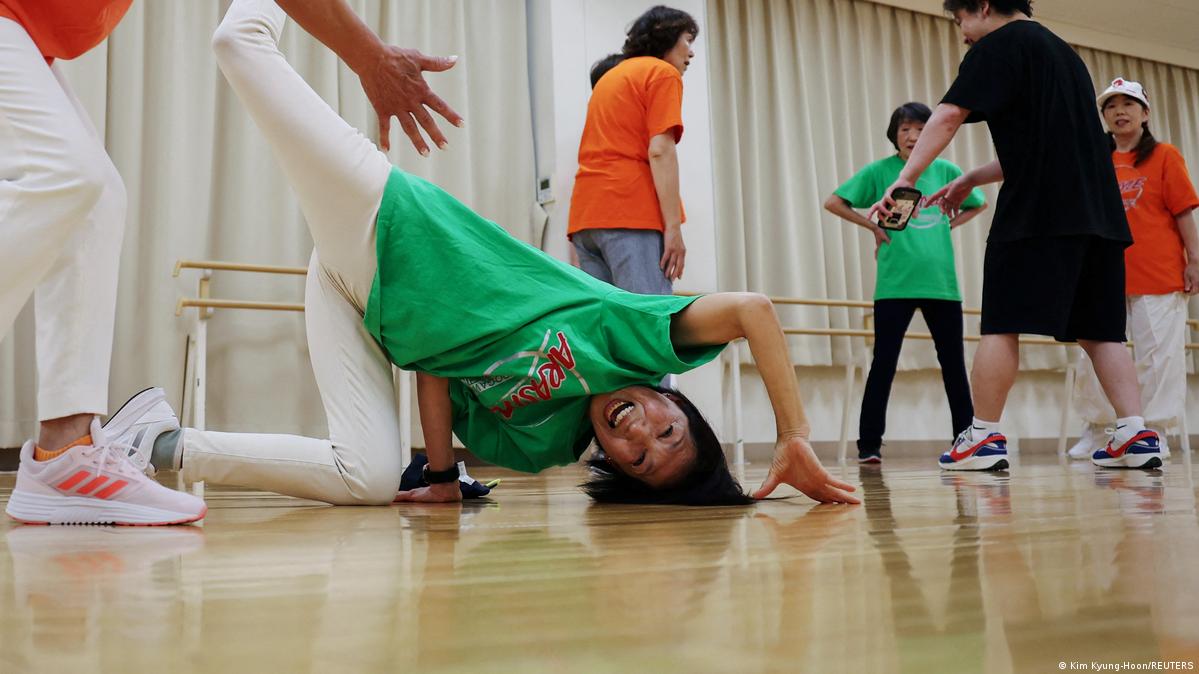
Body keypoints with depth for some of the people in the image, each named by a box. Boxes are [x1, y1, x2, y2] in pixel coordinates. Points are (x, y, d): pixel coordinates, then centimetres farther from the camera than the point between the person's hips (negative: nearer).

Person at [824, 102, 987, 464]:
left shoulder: (945, 170, 9)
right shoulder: (879, 171, 1)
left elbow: (979, 203, 24)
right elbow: (833, 202, 2)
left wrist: (948, 225, 10)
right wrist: (874, 227, -1)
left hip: (941, 282, 3)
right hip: (894, 283, -3)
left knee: (953, 363, 8)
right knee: (884, 364, -1)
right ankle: (869, 445, 6)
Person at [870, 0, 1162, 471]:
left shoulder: (1000, 44, 1)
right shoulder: (1063, 52, 28)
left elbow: (948, 115, -12)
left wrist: (904, 181, -15)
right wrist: (971, 180, 26)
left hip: (1039, 211, -8)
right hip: (1098, 212, 8)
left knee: (1001, 324, -5)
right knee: (1097, 330, 9)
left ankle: (984, 437, -4)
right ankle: (1136, 435, 2)